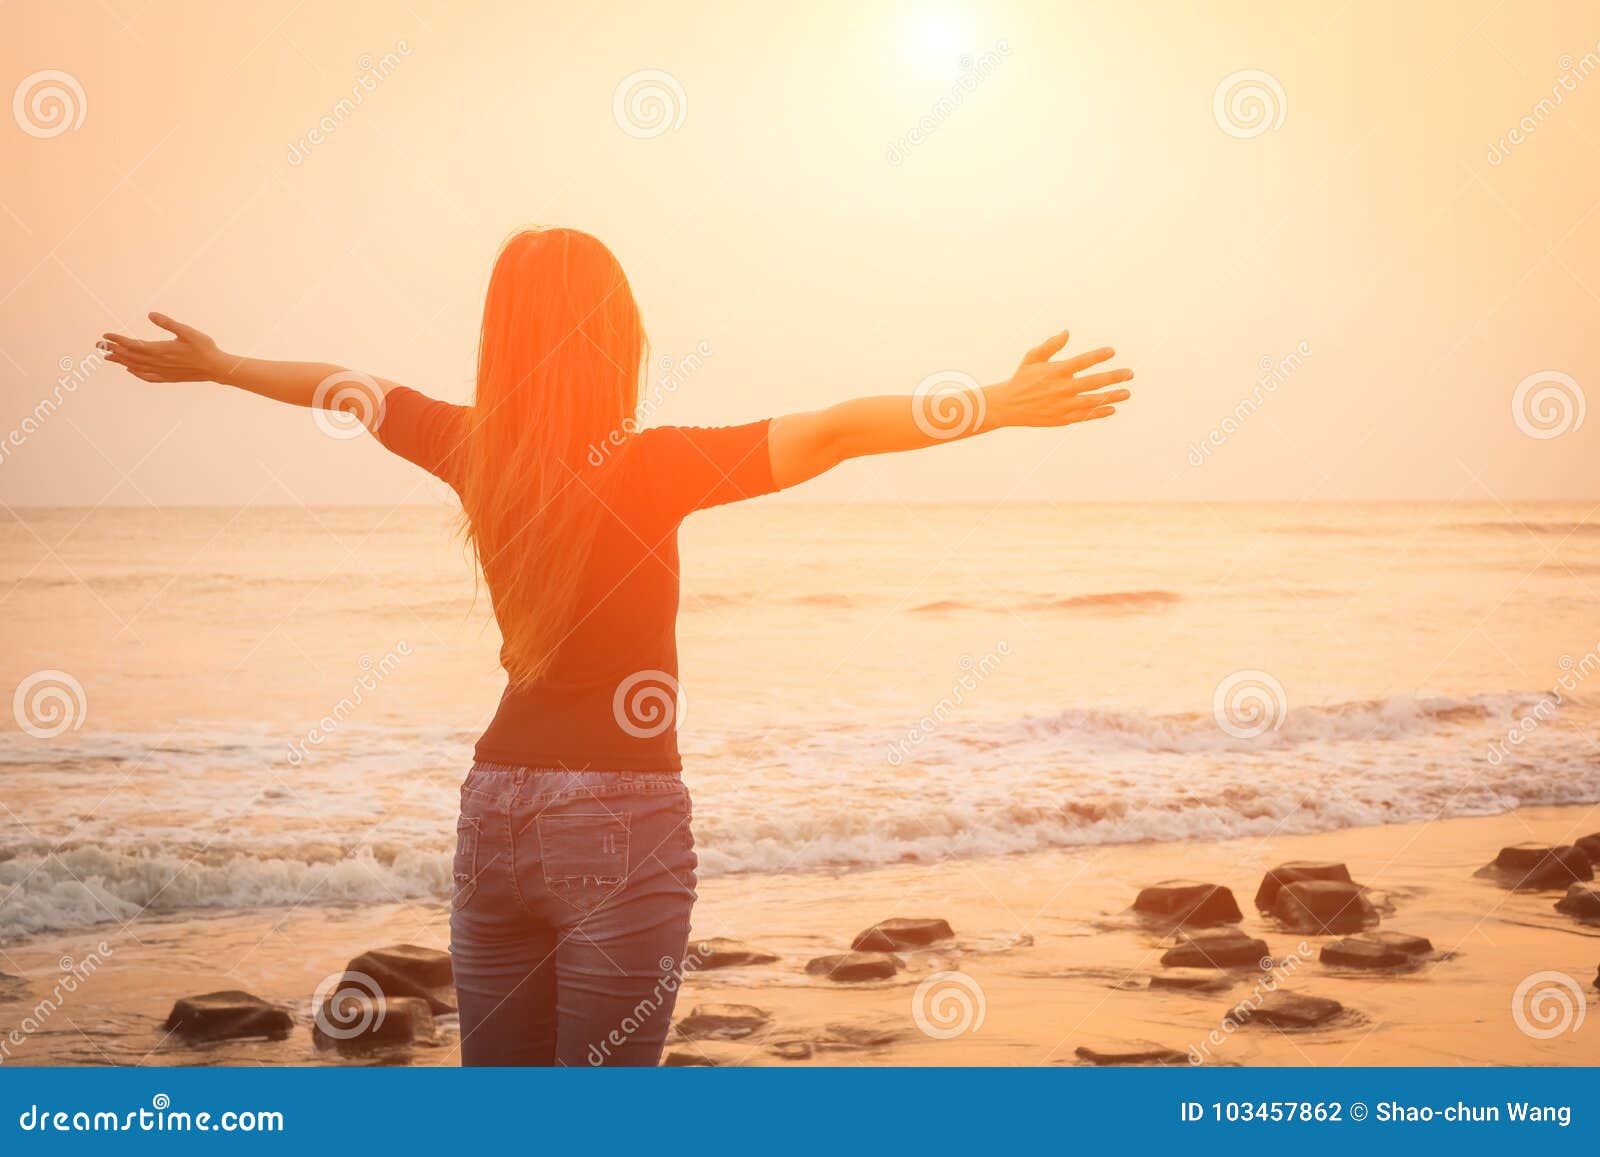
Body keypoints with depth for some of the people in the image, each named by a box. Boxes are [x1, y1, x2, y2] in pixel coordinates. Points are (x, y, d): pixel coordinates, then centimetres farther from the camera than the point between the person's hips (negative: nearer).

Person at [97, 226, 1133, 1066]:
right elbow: (831, 432, -23)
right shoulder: (650, 468, -13)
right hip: (619, 821, -6)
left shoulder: (475, 451, 3)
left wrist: (213, 363, 36)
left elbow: (342, 389, 20)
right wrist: (1000, 405, -25)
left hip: (495, 812, 6)